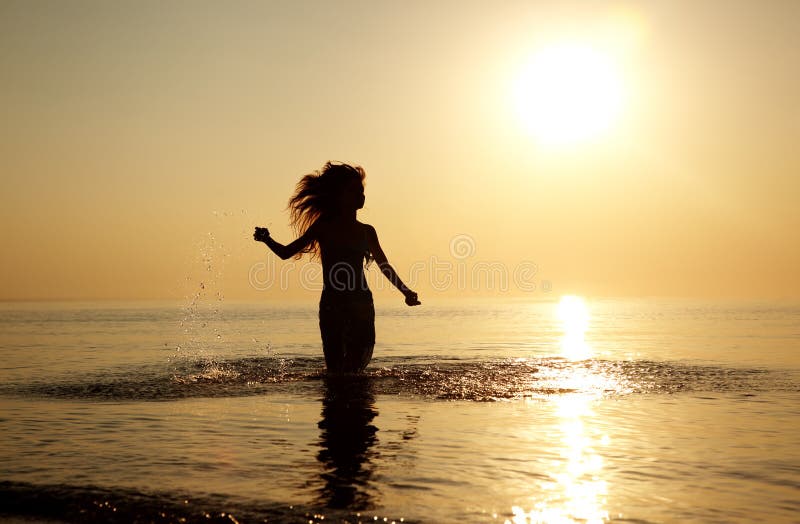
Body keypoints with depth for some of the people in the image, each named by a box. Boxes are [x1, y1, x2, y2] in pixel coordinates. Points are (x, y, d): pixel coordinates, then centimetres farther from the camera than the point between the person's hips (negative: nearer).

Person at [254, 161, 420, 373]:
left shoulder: (366, 232, 11)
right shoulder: (324, 228, 4)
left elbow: (384, 265, 22)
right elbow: (286, 252, 4)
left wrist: (405, 292, 18)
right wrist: (267, 240, -15)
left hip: (361, 305, 2)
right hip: (331, 306, -2)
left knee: (357, 364, -1)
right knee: (336, 369, -5)